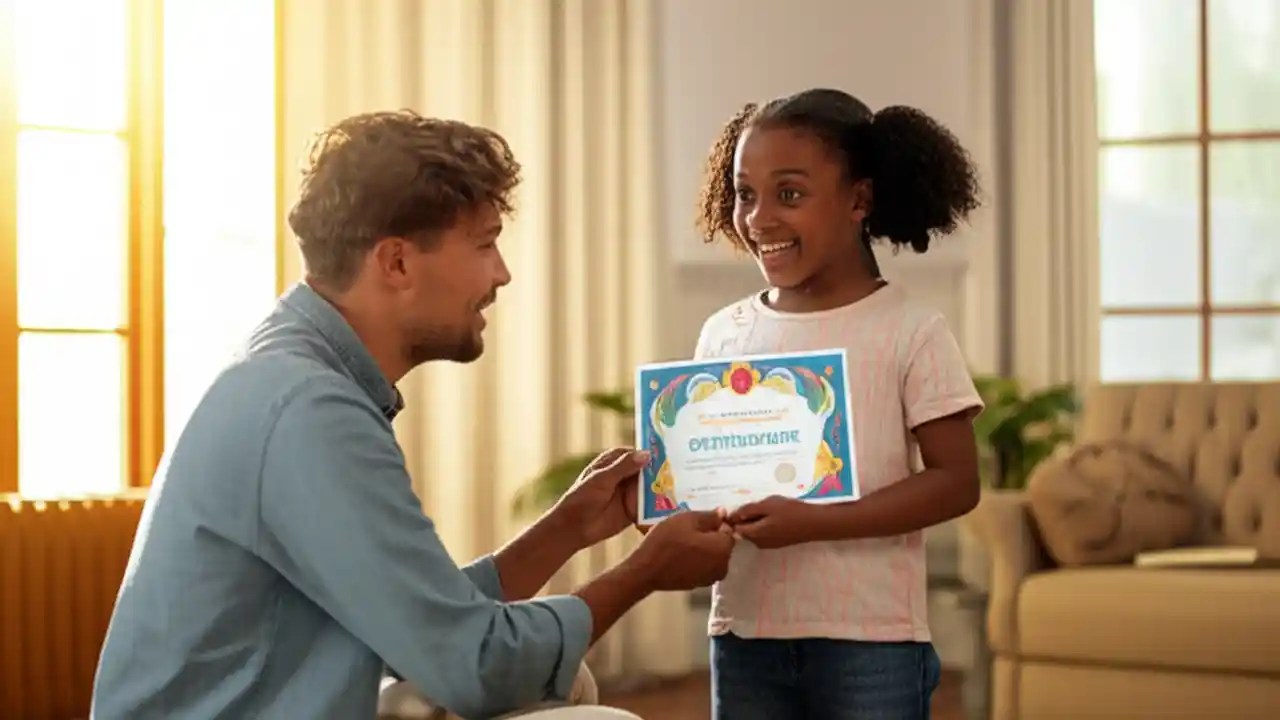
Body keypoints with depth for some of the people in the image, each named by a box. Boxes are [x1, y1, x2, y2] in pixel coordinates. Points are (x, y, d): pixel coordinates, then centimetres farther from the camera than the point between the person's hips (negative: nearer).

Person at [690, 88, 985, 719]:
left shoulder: (910, 332, -6)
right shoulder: (723, 335, 7)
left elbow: (955, 482, -10)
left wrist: (813, 522, -21)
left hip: (872, 638, -4)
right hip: (745, 633, 4)